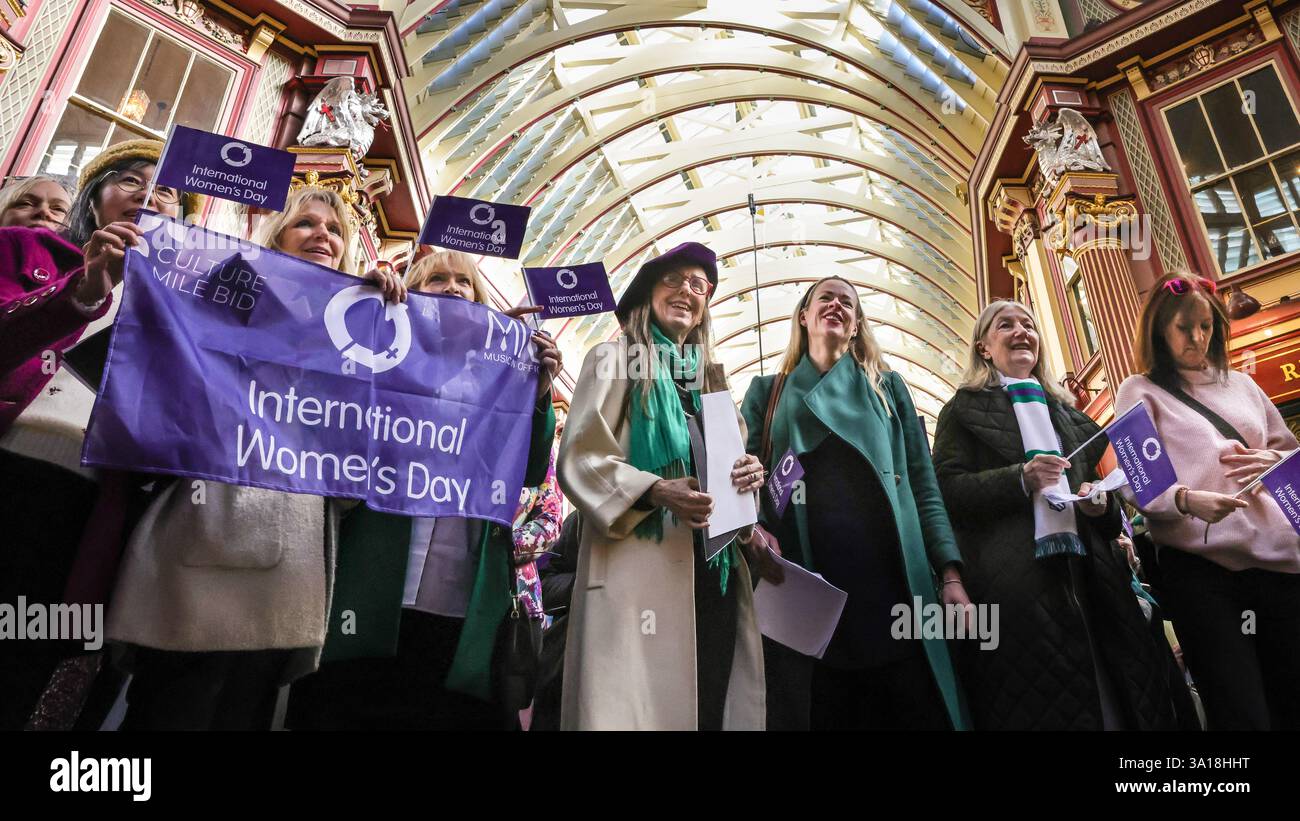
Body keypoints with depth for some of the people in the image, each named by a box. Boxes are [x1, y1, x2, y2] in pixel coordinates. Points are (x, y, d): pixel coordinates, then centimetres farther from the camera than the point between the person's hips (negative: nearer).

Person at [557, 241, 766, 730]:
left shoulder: (708, 373, 21)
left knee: (712, 704, 6)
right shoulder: (615, 359, 4)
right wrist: (655, 491, -22)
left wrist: (746, 475, 0)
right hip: (642, 568, -5)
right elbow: (580, 459, -7)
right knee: (641, 704, -5)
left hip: (713, 565, 6)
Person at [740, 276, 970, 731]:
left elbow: (923, 484, 11)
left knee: (910, 711, 3)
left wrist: (950, 574, -1)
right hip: (803, 586, -1)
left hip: (891, 578, 1)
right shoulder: (768, 391, 15)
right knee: (811, 713, 3)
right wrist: (755, 527, -14)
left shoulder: (888, 386, 17)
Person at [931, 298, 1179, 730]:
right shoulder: (965, 408, 6)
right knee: (1037, 707, -4)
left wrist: (1102, 501, 3)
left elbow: (1098, 478, 26)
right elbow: (946, 487, -5)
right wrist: (1021, 477, -18)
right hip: (1015, 581, -5)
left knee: (1113, 702, 4)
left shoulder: (1065, 411, 22)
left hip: (1089, 572, 5)